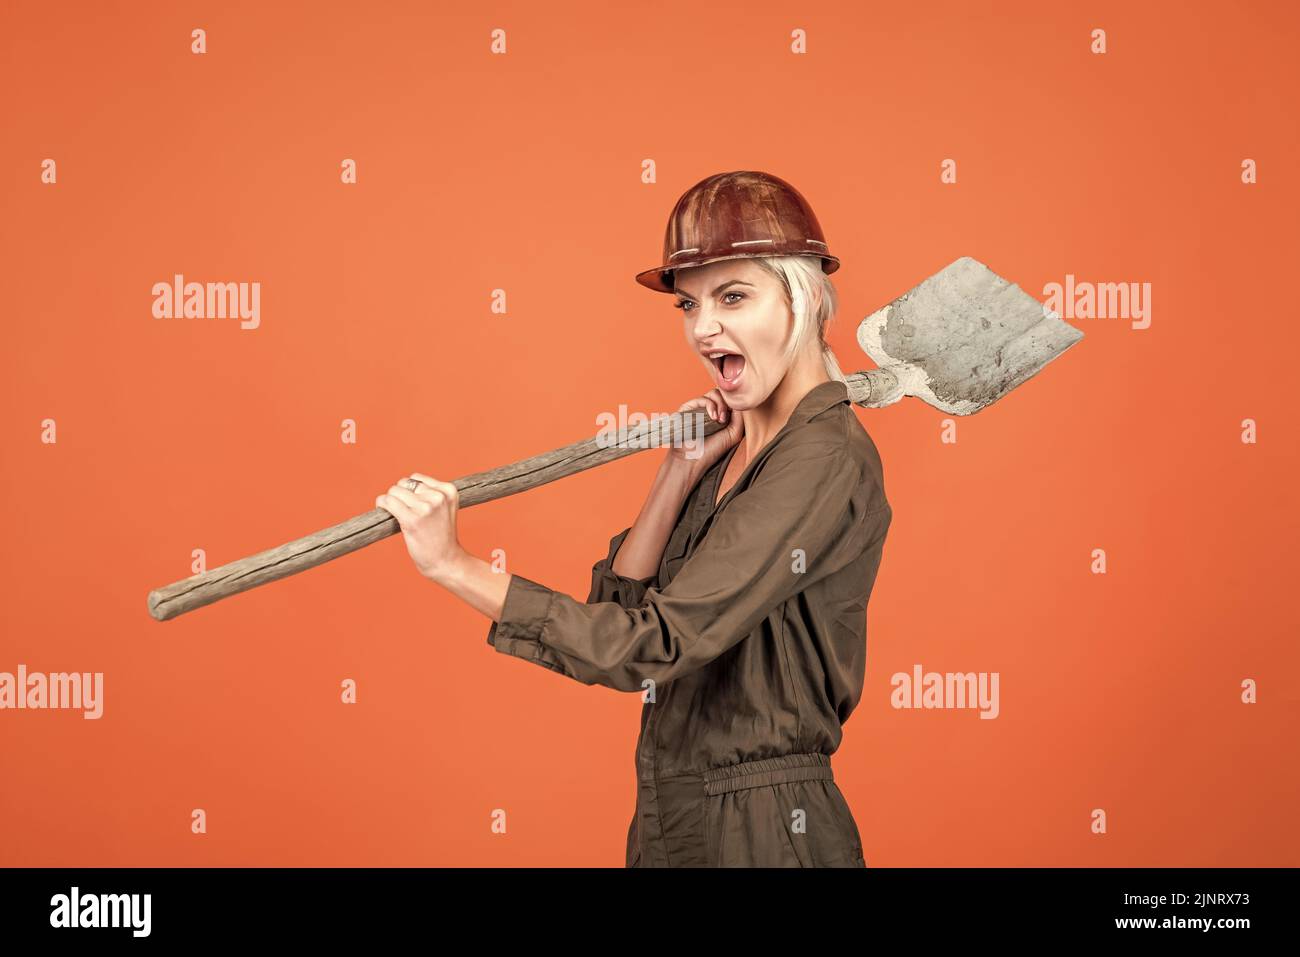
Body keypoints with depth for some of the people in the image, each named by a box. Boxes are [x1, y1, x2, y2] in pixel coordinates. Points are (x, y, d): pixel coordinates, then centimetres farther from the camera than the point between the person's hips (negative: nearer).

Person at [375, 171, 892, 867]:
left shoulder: (825, 458, -20)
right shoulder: (737, 447, 8)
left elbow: (653, 646, -26)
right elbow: (616, 608, 2)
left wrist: (453, 566, -24)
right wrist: (681, 471, -8)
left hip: (761, 836, -8)